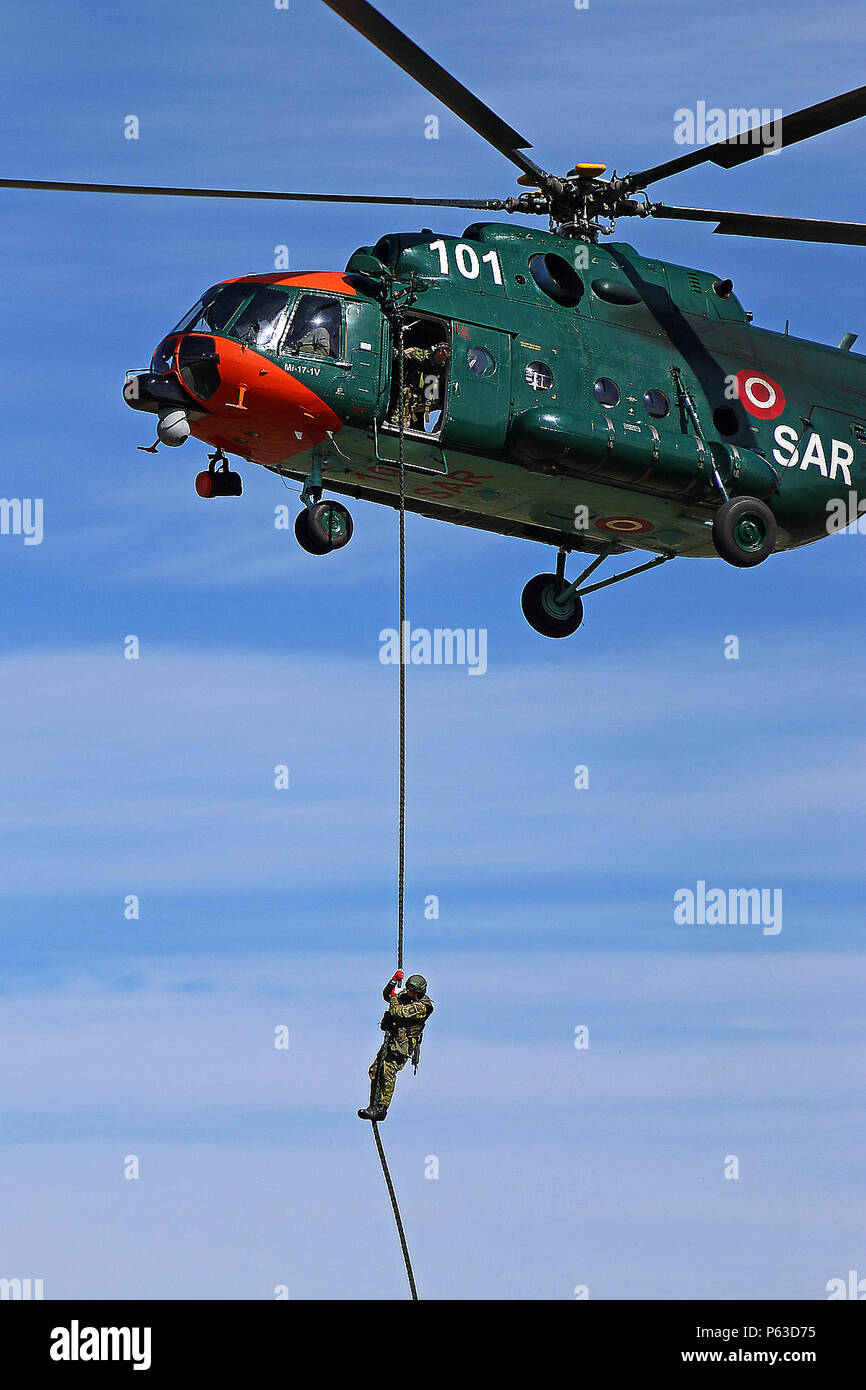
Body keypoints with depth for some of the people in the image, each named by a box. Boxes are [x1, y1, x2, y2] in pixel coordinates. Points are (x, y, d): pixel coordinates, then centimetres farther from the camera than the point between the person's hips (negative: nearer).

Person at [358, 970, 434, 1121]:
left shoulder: (422, 1006, -17)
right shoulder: (406, 995, 10)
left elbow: (397, 1012, -23)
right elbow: (386, 995, 17)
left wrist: (394, 996, -5)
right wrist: (394, 980, 1)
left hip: (403, 1044, -9)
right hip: (391, 1040, 9)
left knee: (387, 1072, -18)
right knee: (375, 1071, 5)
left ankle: (381, 1109, -17)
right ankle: (374, 1106, 11)